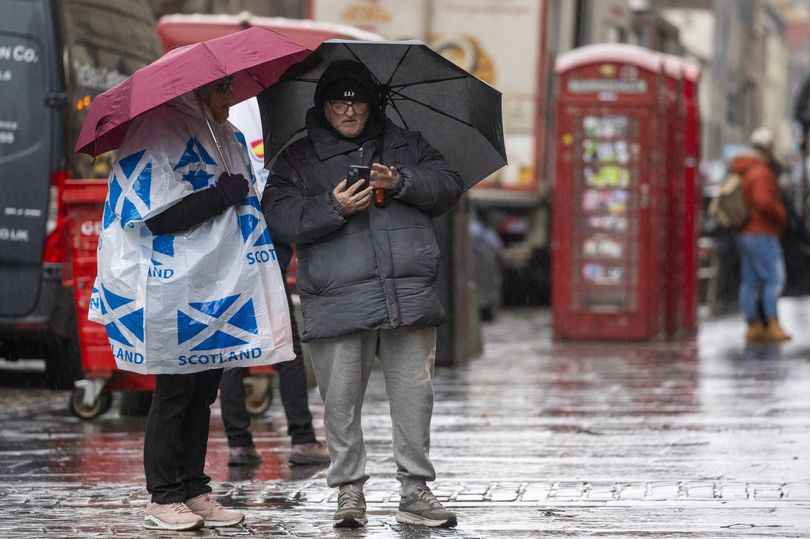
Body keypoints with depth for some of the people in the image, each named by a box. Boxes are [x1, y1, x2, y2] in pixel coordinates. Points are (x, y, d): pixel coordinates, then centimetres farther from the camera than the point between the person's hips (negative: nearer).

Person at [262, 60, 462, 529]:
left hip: (409, 295, 2)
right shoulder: (298, 160, 11)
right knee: (341, 400, 0)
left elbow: (449, 186, 9)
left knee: (414, 396, 2)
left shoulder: (407, 145, 18)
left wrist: (402, 183, -8)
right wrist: (334, 207, -16)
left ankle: (416, 490, 10)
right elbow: (281, 218, -1)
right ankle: (350, 490, 12)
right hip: (338, 302, -2)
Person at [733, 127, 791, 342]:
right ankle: (773, 325, -13)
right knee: (774, 278, -9)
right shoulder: (761, 172, -16)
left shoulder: (743, 172, 15)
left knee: (749, 282, 6)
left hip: (745, 234, 10)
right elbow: (764, 202, -26)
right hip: (762, 235, -10)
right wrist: (782, 216, -12)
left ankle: (753, 326, 6)